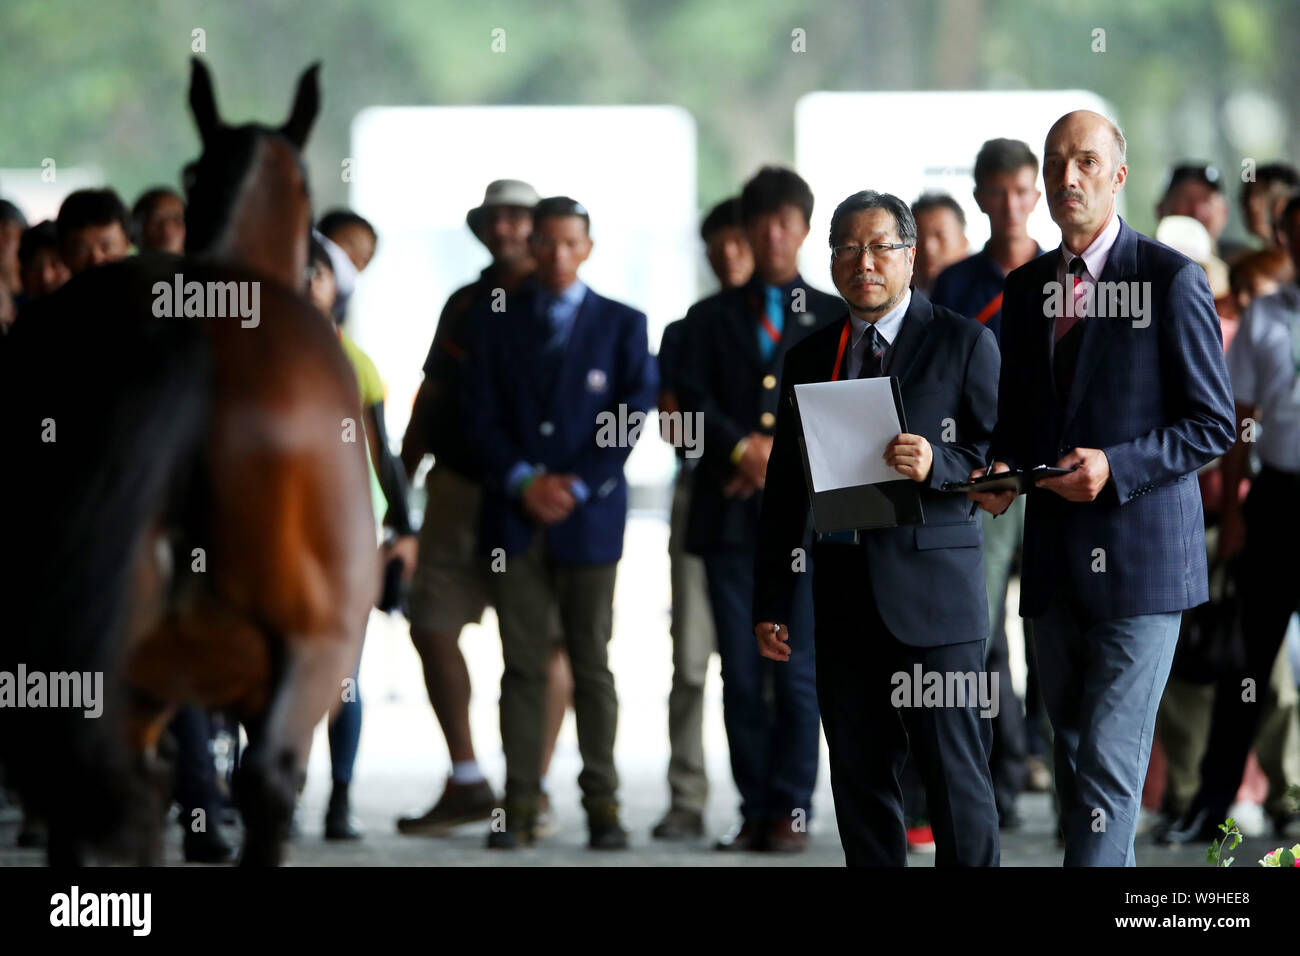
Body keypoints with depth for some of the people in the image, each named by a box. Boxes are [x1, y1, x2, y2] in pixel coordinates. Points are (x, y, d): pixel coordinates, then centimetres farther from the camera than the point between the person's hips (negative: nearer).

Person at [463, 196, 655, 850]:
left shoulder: (622, 325, 8)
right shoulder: (495, 323, 12)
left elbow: (633, 416, 1)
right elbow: (481, 416, 6)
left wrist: (579, 486, -8)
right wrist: (522, 482, -8)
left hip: (589, 518, -1)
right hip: (515, 518, 1)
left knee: (591, 667, -1)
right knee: (523, 667, -1)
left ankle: (603, 807, 2)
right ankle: (519, 808, -1)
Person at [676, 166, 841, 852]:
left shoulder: (834, 319, 12)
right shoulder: (711, 318, 15)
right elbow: (692, 398, 2)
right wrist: (742, 448, -13)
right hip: (730, 513, 2)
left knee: (796, 671, -5)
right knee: (741, 673, 0)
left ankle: (791, 810, -2)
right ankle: (755, 809, 5)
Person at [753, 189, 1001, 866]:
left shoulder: (964, 344, 2)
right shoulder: (808, 357, 15)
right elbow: (784, 487, 16)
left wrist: (936, 465, -22)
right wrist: (771, 602, 12)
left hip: (932, 593, -4)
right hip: (843, 600, 4)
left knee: (955, 777, -5)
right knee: (859, 781, 5)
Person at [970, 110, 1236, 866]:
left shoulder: (1172, 279, -5)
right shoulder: (1027, 287, 14)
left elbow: (1213, 425, -5)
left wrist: (1115, 467, -18)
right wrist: (1002, 471, 0)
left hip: (1140, 556, -7)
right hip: (1054, 565, 7)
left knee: (1110, 766, -12)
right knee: (1075, 760, 10)